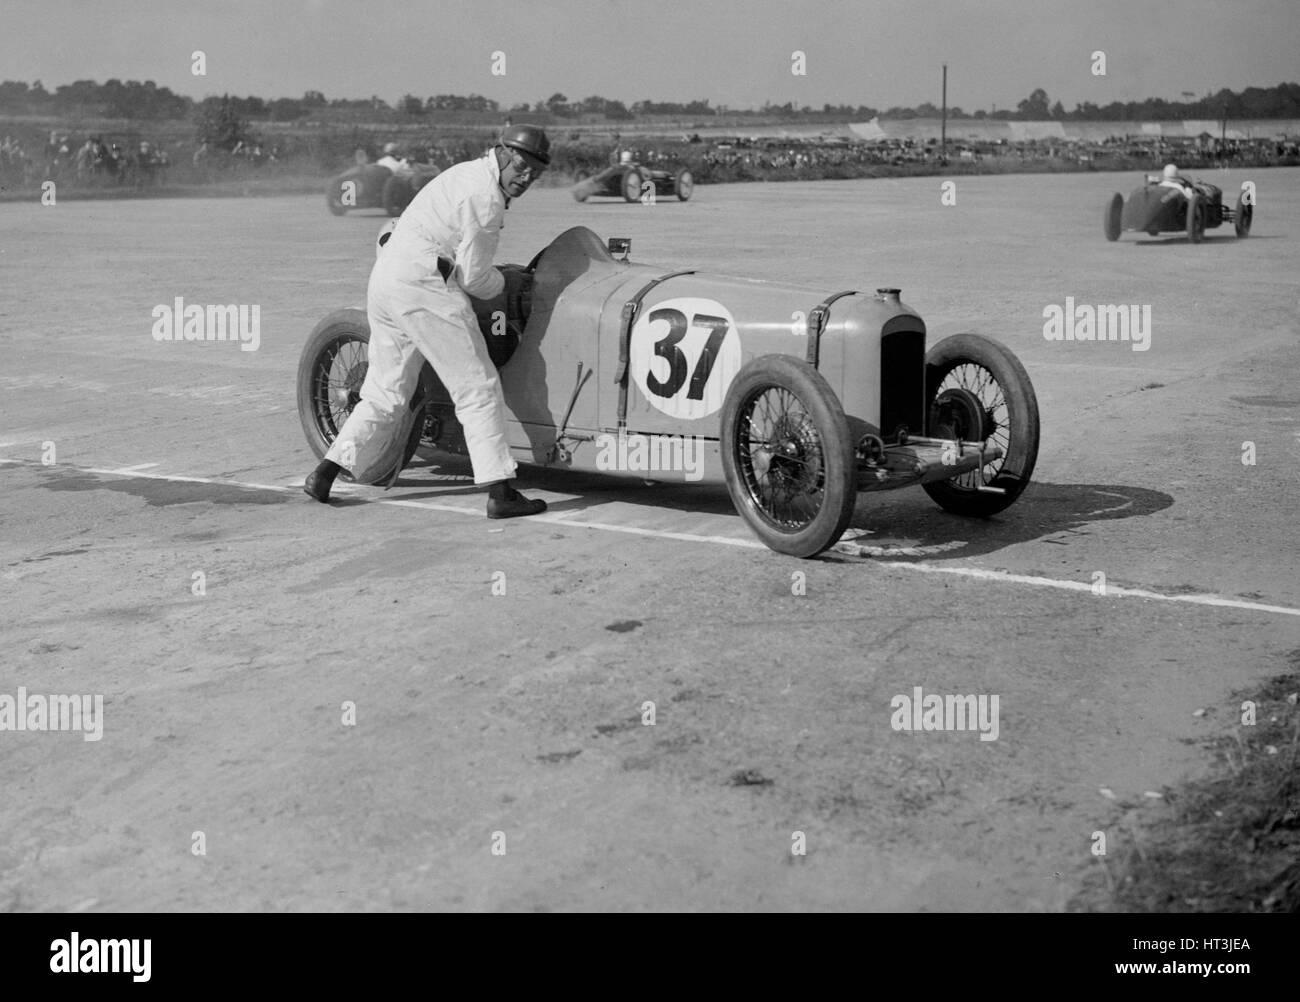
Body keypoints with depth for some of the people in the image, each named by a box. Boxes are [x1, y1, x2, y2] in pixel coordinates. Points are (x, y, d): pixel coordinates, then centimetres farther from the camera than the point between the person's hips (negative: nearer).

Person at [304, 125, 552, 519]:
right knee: (477, 387, -5)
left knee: (385, 393, 15)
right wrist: (502, 283, 11)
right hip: (423, 284, -9)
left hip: (383, 280, 9)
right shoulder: (486, 196, -9)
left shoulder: (467, 173, 21)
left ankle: (325, 473, 8)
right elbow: (473, 275, -8)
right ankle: (500, 492, -9)